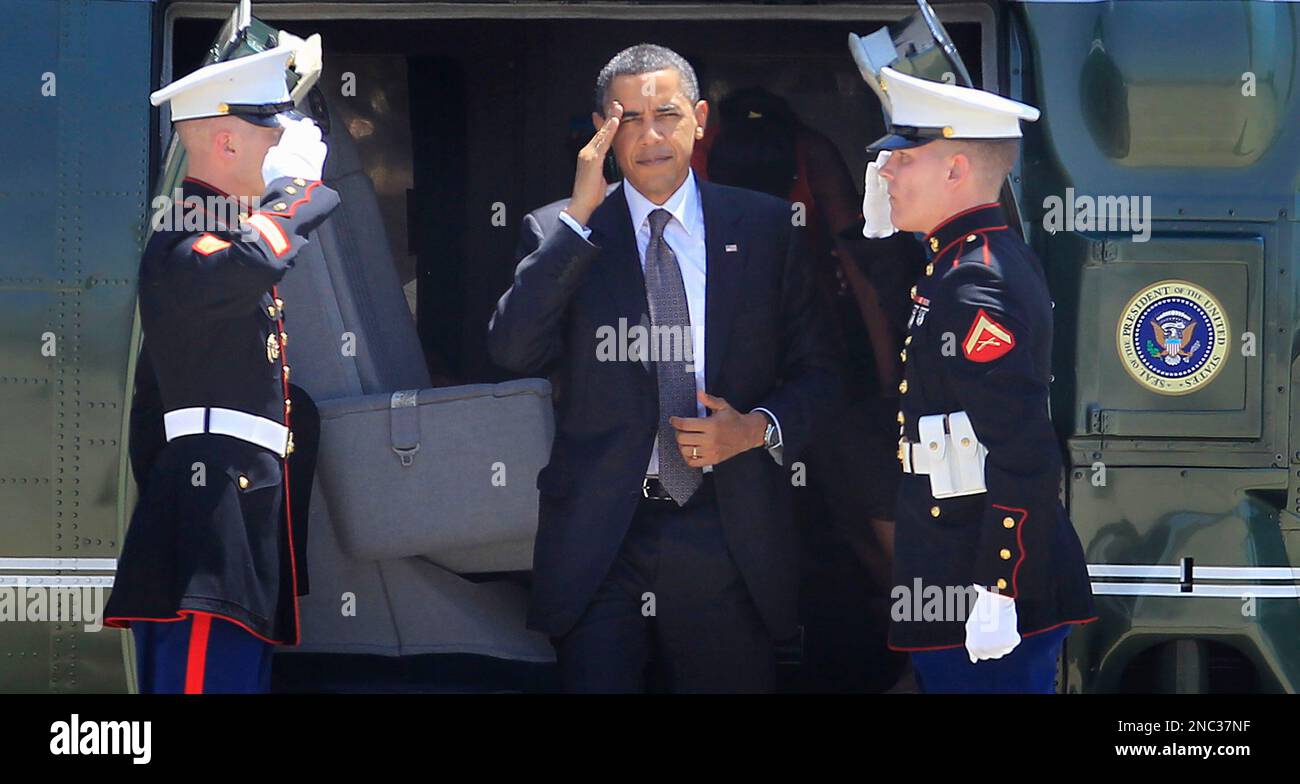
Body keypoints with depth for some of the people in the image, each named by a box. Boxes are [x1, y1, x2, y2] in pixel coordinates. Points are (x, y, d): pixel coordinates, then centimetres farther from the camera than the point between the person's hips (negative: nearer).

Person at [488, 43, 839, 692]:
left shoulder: (763, 226, 6)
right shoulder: (559, 233, 4)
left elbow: (817, 370, 10)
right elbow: (511, 351, -12)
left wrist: (758, 427, -10)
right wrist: (577, 215, -13)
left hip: (731, 535, 1)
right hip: (600, 538, -1)